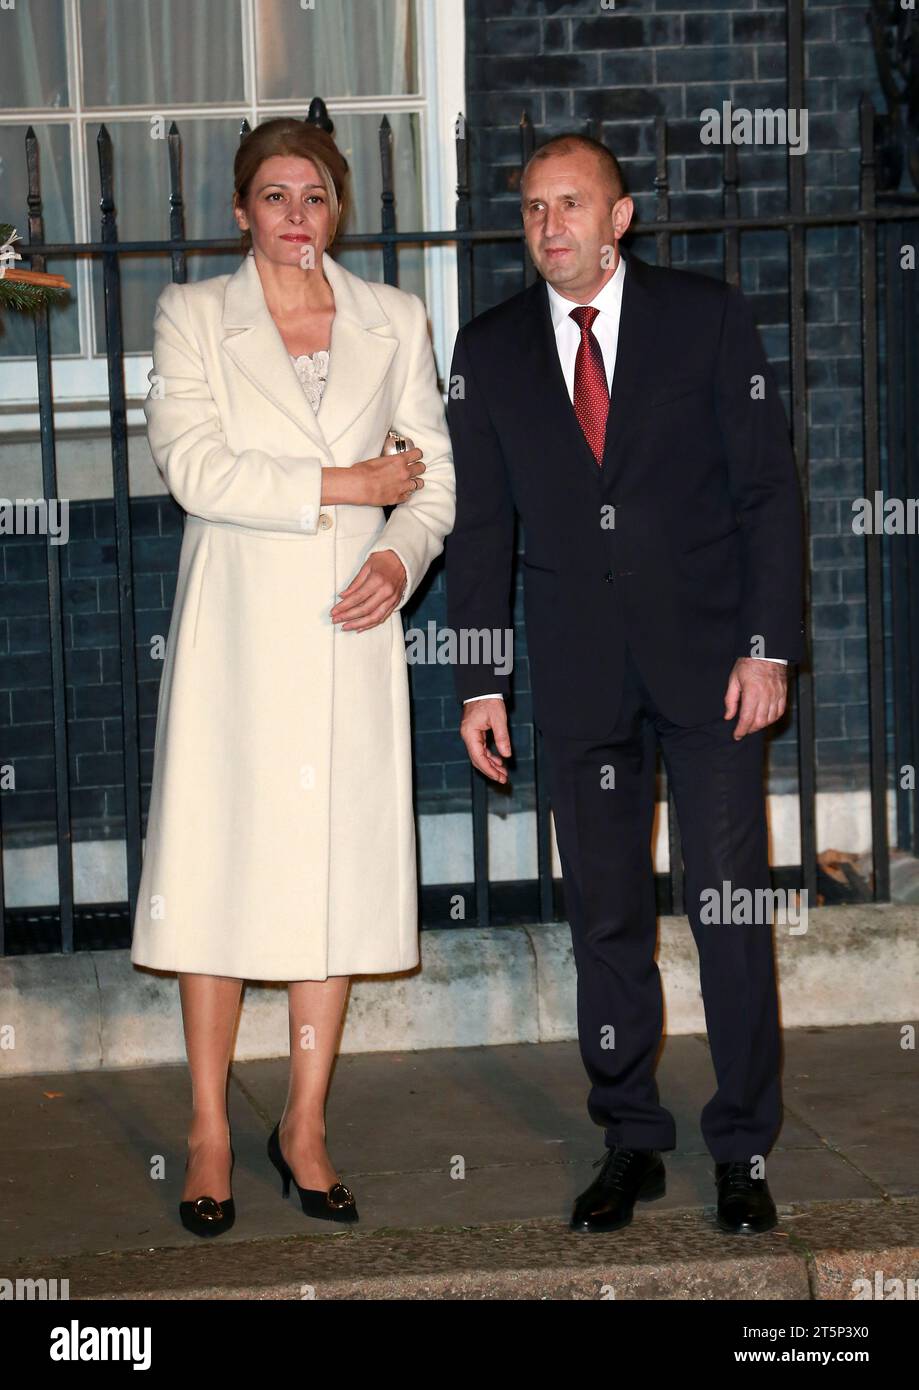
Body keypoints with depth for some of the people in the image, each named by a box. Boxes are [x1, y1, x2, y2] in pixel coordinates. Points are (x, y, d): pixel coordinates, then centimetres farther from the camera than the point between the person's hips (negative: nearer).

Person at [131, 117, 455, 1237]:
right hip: (235, 625, -2)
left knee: (337, 868, 3)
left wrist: (402, 555, -9)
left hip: (351, 628, 2)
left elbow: (435, 474, 11)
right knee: (219, 864, -1)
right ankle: (210, 1132, 9)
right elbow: (193, 466, -10)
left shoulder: (394, 322, 12)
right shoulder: (192, 316, 4)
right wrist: (347, 484, -11)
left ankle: (305, 1126, 14)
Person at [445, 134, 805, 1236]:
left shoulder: (708, 318, 0)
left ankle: (744, 1148, 12)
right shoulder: (489, 350, 6)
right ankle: (630, 1143, 18)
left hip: (709, 656, -2)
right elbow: (478, 523, 8)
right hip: (578, 673, 2)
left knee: (730, 904, 0)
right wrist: (480, 681, 4)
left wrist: (767, 646, -8)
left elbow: (768, 488, -1)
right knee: (604, 916, 6)